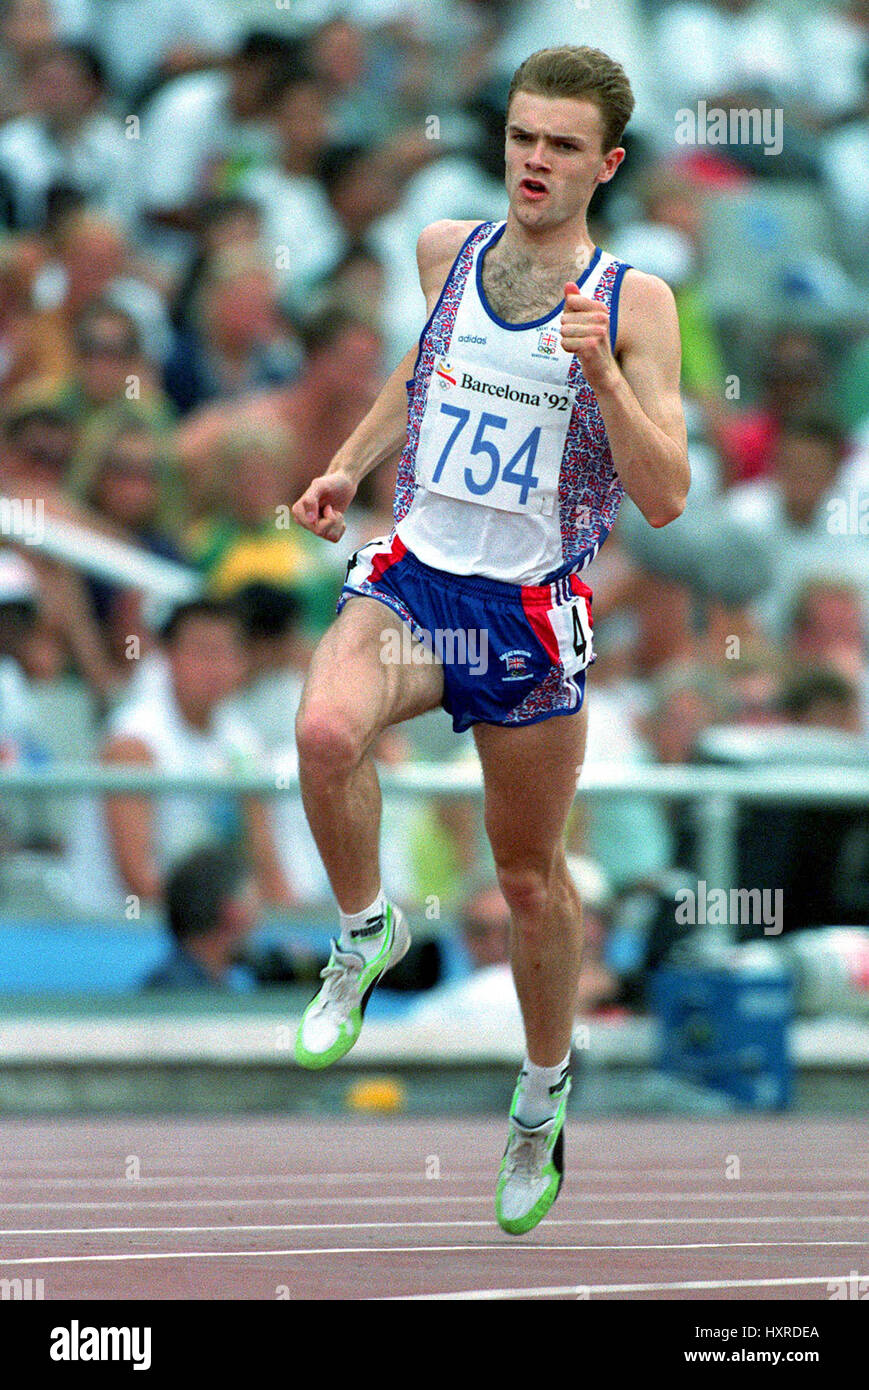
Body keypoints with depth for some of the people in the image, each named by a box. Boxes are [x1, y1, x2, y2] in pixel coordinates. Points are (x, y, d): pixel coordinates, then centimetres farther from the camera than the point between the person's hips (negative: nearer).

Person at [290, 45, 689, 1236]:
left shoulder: (633, 302, -9)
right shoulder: (446, 251, 3)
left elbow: (665, 498, -14)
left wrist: (601, 370, -26)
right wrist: (349, 465, 17)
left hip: (531, 608, -2)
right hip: (413, 574, 2)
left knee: (530, 874, 11)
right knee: (325, 731, -31)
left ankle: (543, 1097, 35)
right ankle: (366, 934, -4)